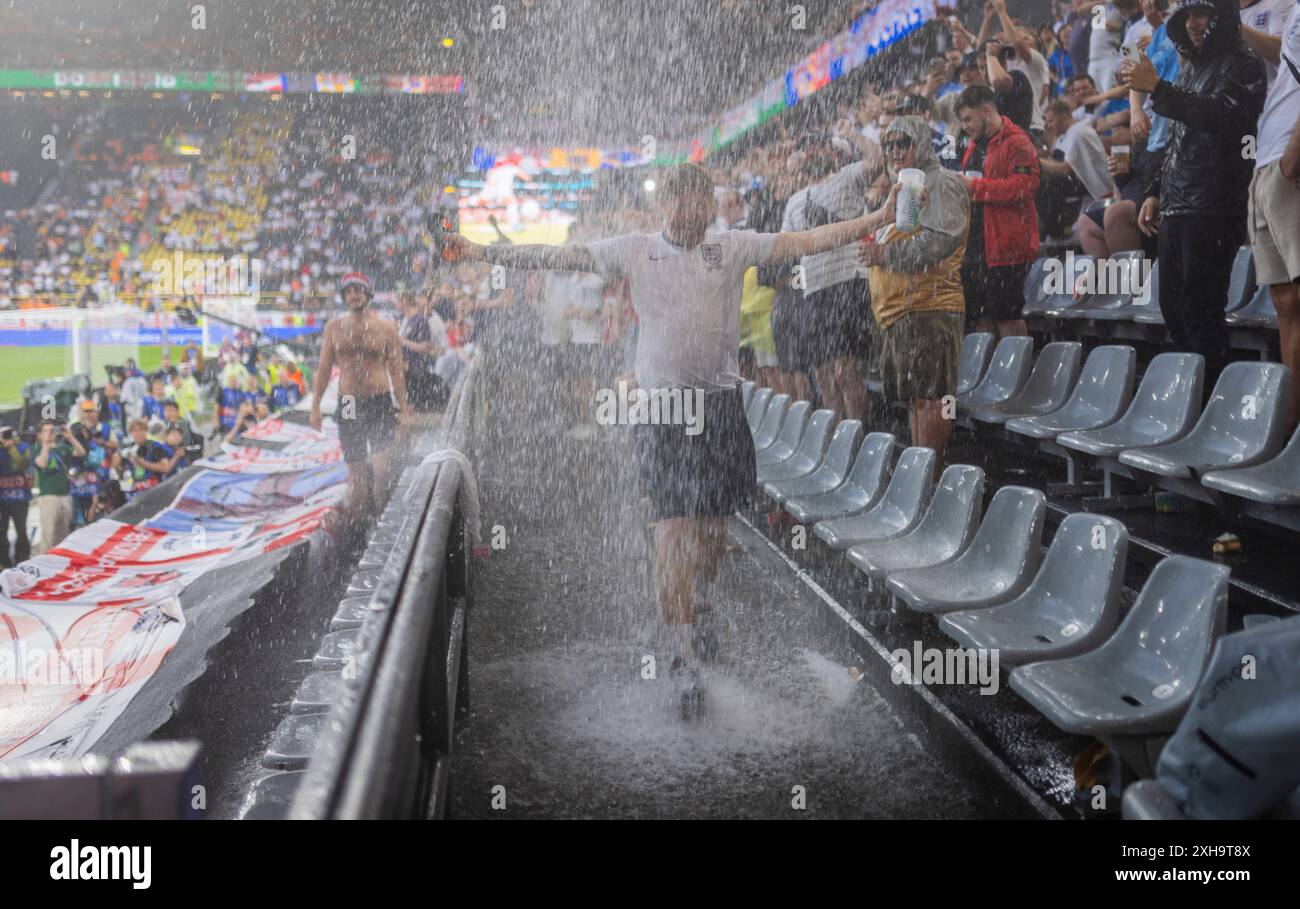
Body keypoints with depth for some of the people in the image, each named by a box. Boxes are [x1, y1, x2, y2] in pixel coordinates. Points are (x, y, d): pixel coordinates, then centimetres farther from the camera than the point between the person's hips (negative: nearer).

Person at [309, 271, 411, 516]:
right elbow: (324, 369, 10)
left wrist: (403, 408, -1)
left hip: (380, 404, -2)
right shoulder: (334, 328, 6)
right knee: (356, 472, 7)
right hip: (348, 405, 2)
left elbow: (397, 370, 3)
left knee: (381, 469, -12)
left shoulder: (386, 328, 1)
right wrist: (315, 406, 7)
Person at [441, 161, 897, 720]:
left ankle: (699, 607, 41)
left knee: (714, 522, 11)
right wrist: (482, 253, 0)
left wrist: (878, 219, -5)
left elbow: (807, 242, 2)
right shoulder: (633, 251, 5)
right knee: (673, 527, -10)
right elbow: (556, 257, 5)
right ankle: (682, 656, -5)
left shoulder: (734, 248, 6)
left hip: (721, 400, 2)